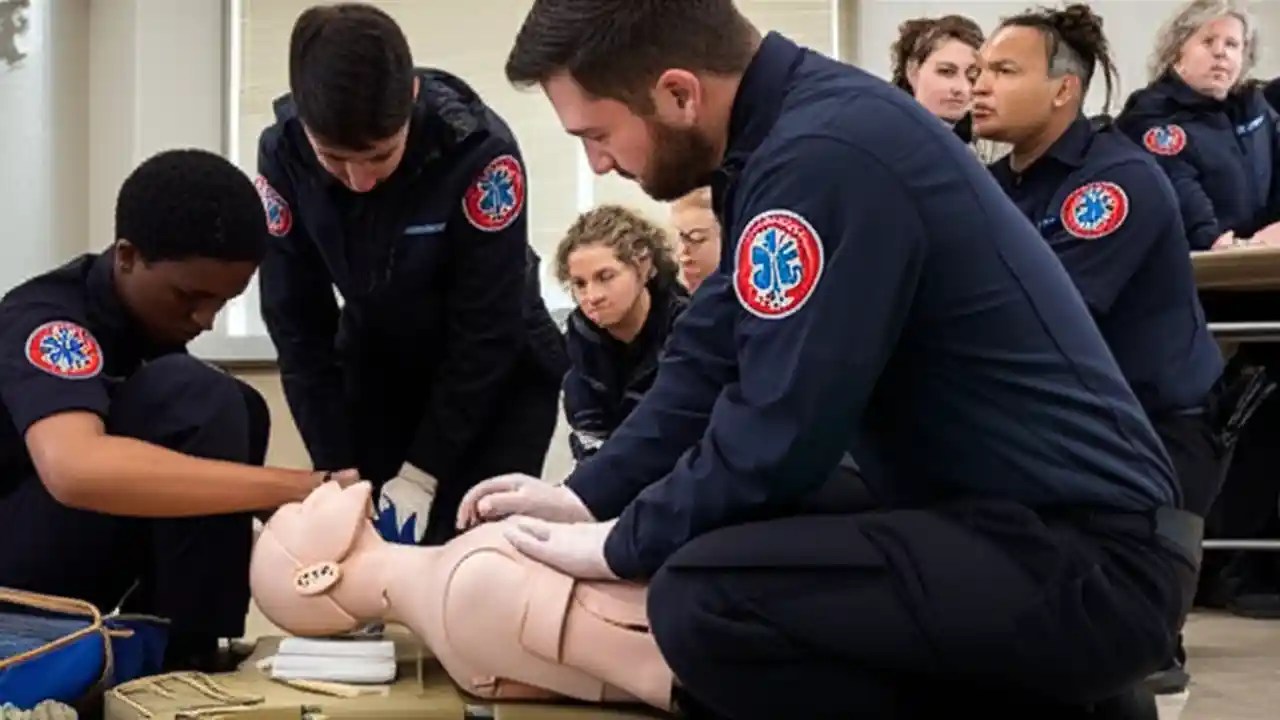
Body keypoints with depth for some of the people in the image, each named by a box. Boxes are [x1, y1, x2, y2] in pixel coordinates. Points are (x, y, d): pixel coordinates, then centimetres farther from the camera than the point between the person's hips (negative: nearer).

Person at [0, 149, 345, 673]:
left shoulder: (155, 311, 3)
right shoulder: (47, 320, -23)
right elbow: (73, 469, -43)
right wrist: (292, 487, -43)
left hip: (65, 587, 9)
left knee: (240, 412, -1)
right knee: (192, 398, -24)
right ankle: (187, 650, -17)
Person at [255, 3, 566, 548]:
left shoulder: (480, 151, -31)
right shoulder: (283, 155, -21)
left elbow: (487, 335, -24)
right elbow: (297, 324, -13)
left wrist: (421, 474, -22)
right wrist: (338, 472, -15)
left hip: (499, 372, -3)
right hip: (377, 368, 3)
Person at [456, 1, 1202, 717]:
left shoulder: (826, 154, -22)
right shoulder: (794, 125, 9)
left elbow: (777, 431, -21)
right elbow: (711, 360, 16)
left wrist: (621, 547, -5)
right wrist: (588, 496, 12)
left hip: (1092, 562, -10)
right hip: (1058, 527, 10)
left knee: (704, 593, -26)